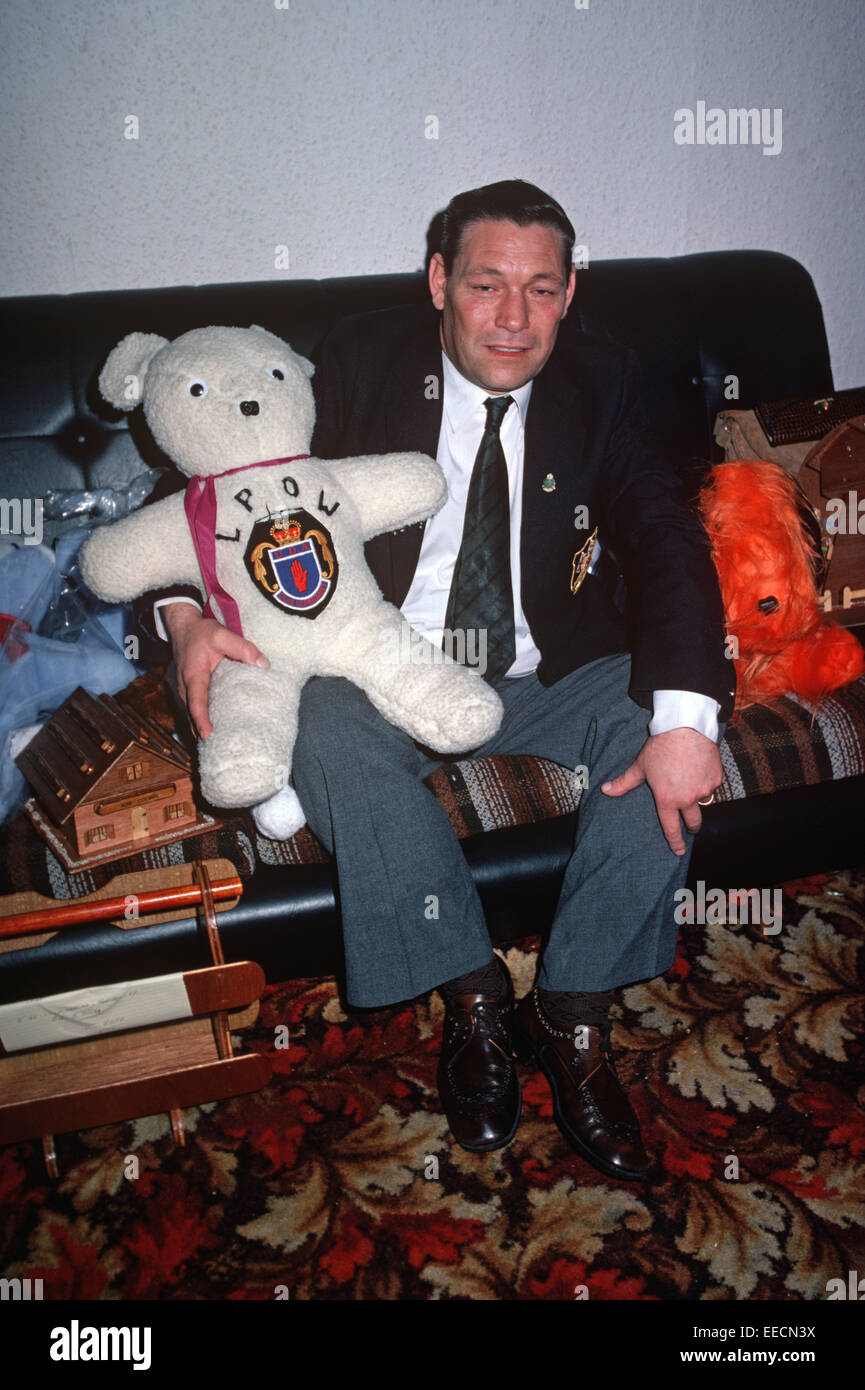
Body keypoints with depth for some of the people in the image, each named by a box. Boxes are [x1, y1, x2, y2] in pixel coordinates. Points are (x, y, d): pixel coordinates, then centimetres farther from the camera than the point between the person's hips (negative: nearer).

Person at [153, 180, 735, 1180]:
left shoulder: (600, 385, -1)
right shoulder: (362, 364, -4)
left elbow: (664, 540, -12)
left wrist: (682, 720, -28)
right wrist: (189, 611, -26)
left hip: (548, 676, 2)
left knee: (675, 717, -24)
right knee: (330, 732, -32)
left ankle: (571, 1018, -12)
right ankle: (475, 1001, -15)